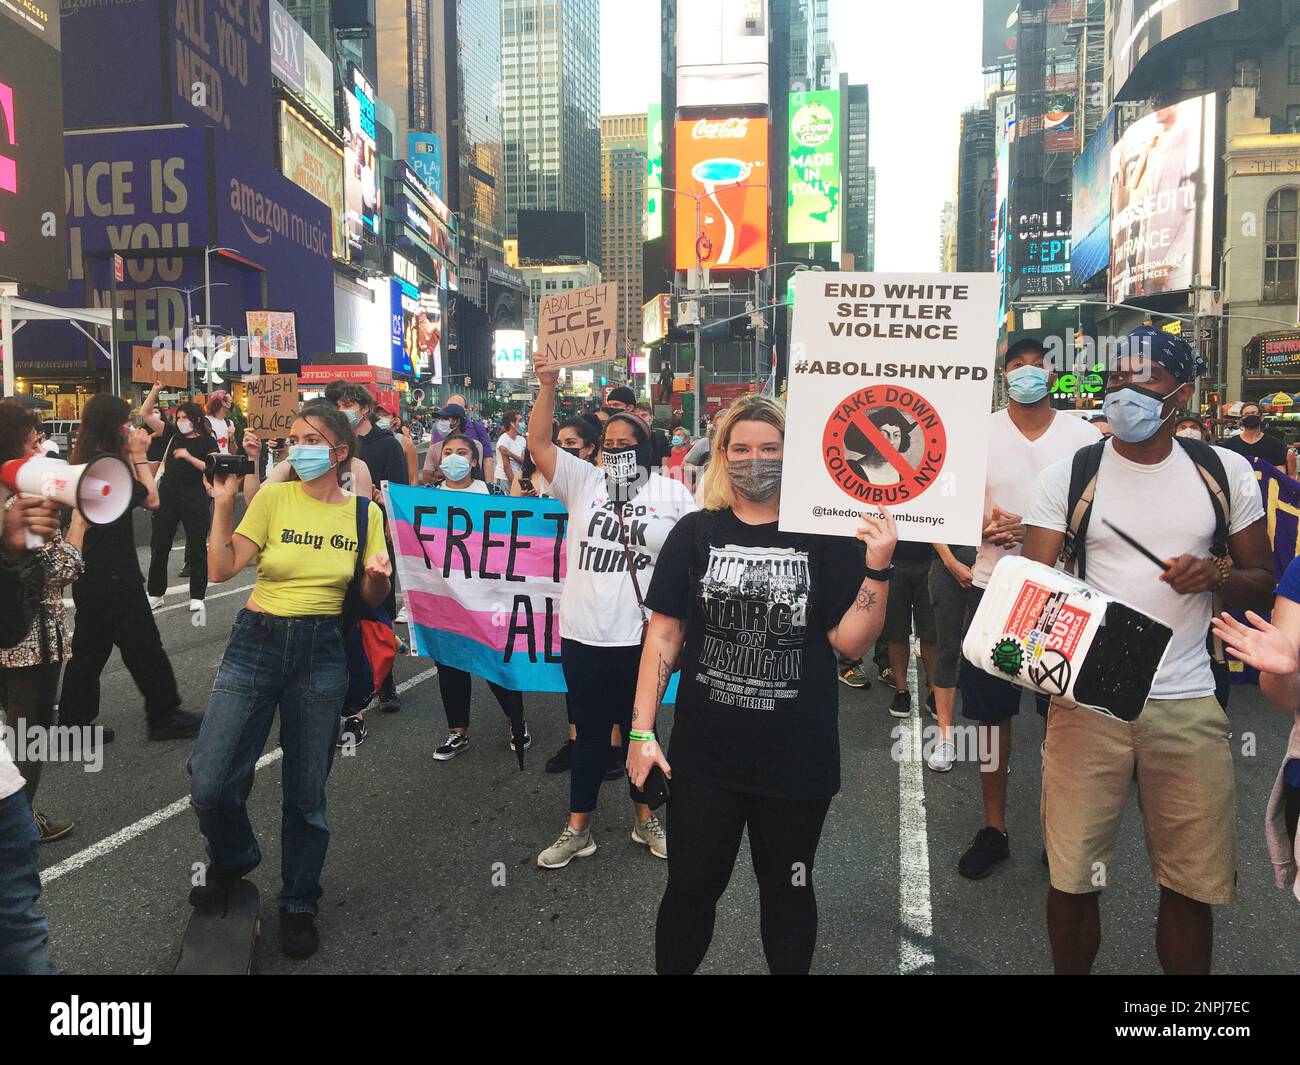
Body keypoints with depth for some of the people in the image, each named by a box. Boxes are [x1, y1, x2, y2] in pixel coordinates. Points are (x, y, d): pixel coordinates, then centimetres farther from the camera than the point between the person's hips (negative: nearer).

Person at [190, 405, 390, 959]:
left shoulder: (365, 512, 2)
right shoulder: (274, 497, -2)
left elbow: (372, 598, 6)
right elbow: (221, 568, -8)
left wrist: (379, 575, -15)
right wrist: (223, 502, -14)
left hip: (321, 652, 0)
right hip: (256, 642, 0)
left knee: (307, 790, 7)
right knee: (210, 782, -5)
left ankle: (299, 905, 29)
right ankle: (233, 858, 30)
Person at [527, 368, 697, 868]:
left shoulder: (671, 493, 1)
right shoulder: (583, 481, 4)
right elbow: (538, 443, -4)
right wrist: (548, 386, -14)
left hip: (642, 637, -1)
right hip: (583, 636, 1)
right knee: (589, 732, 13)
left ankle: (646, 819, 33)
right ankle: (578, 829, 24)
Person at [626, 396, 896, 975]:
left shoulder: (826, 538, -4)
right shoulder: (696, 533, -1)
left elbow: (851, 642, -7)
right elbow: (664, 633, 0)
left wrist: (877, 567, -20)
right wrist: (642, 730, -4)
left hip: (797, 758, 0)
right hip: (704, 754, 1)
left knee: (787, 889, 18)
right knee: (690, 888, 14)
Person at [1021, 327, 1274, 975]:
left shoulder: (1225, 473, 5)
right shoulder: (1067, 476, 0)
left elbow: (1263, 582, 11)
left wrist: (1218, 574, -12)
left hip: (1187, 704, 2)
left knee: (1192, 885, 10)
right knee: (1073, 876, 3)